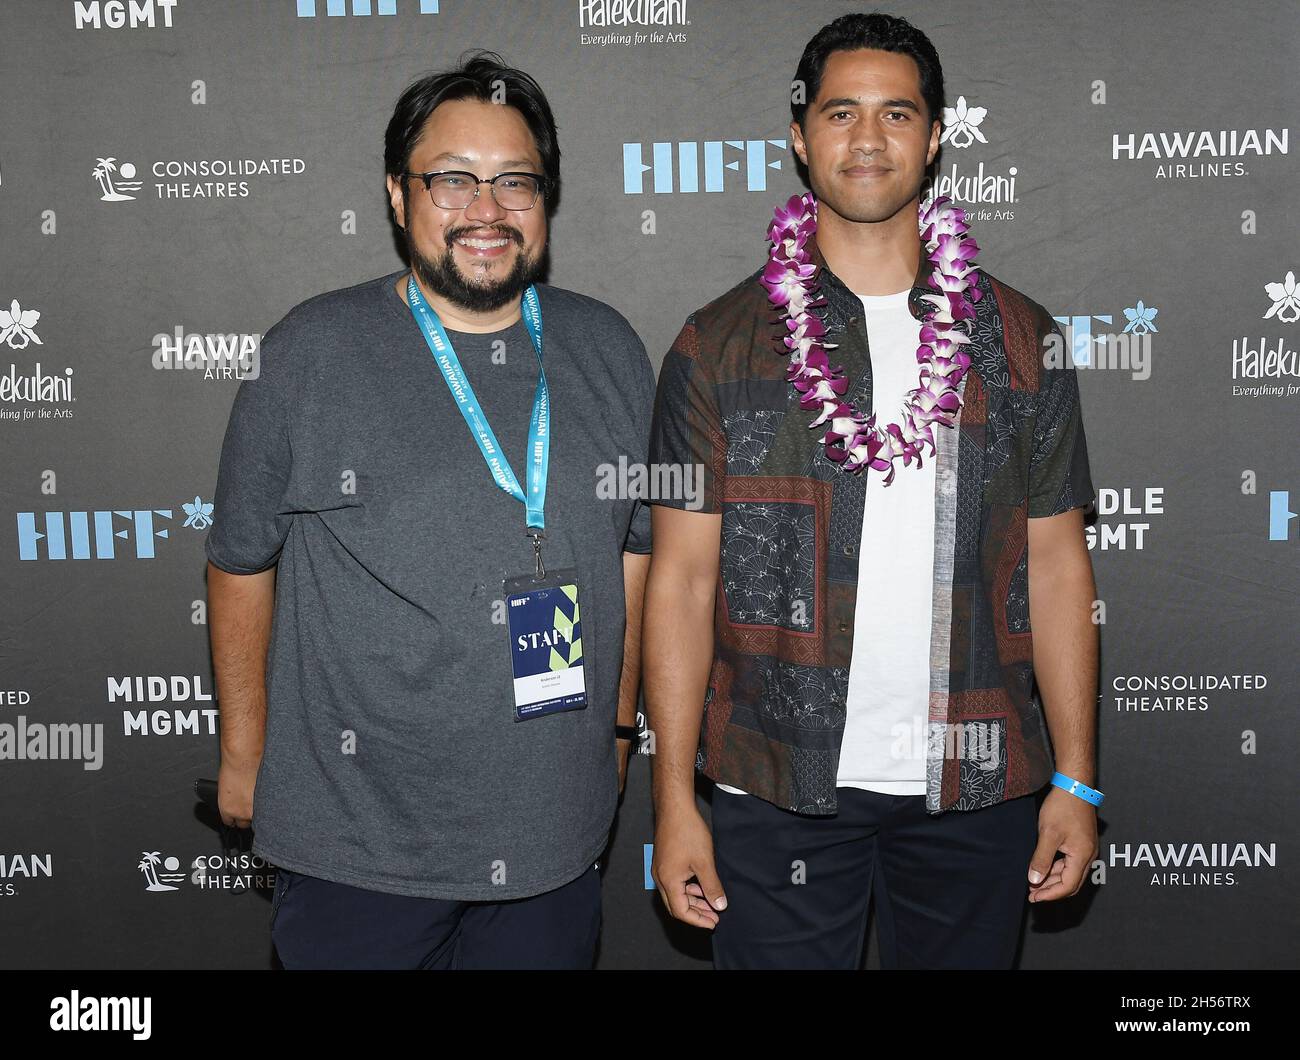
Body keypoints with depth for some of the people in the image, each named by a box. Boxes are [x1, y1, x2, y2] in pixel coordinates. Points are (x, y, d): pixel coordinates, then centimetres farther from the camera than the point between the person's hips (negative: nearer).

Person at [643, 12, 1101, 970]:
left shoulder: (1020, 340, 4)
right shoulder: (720, 345, -1)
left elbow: (1057, 565, 6)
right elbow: (682, 577, -2)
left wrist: (1077, 782, 2)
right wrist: (675, 799, -6)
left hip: (976, 788, 2)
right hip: (777, 788, -1)